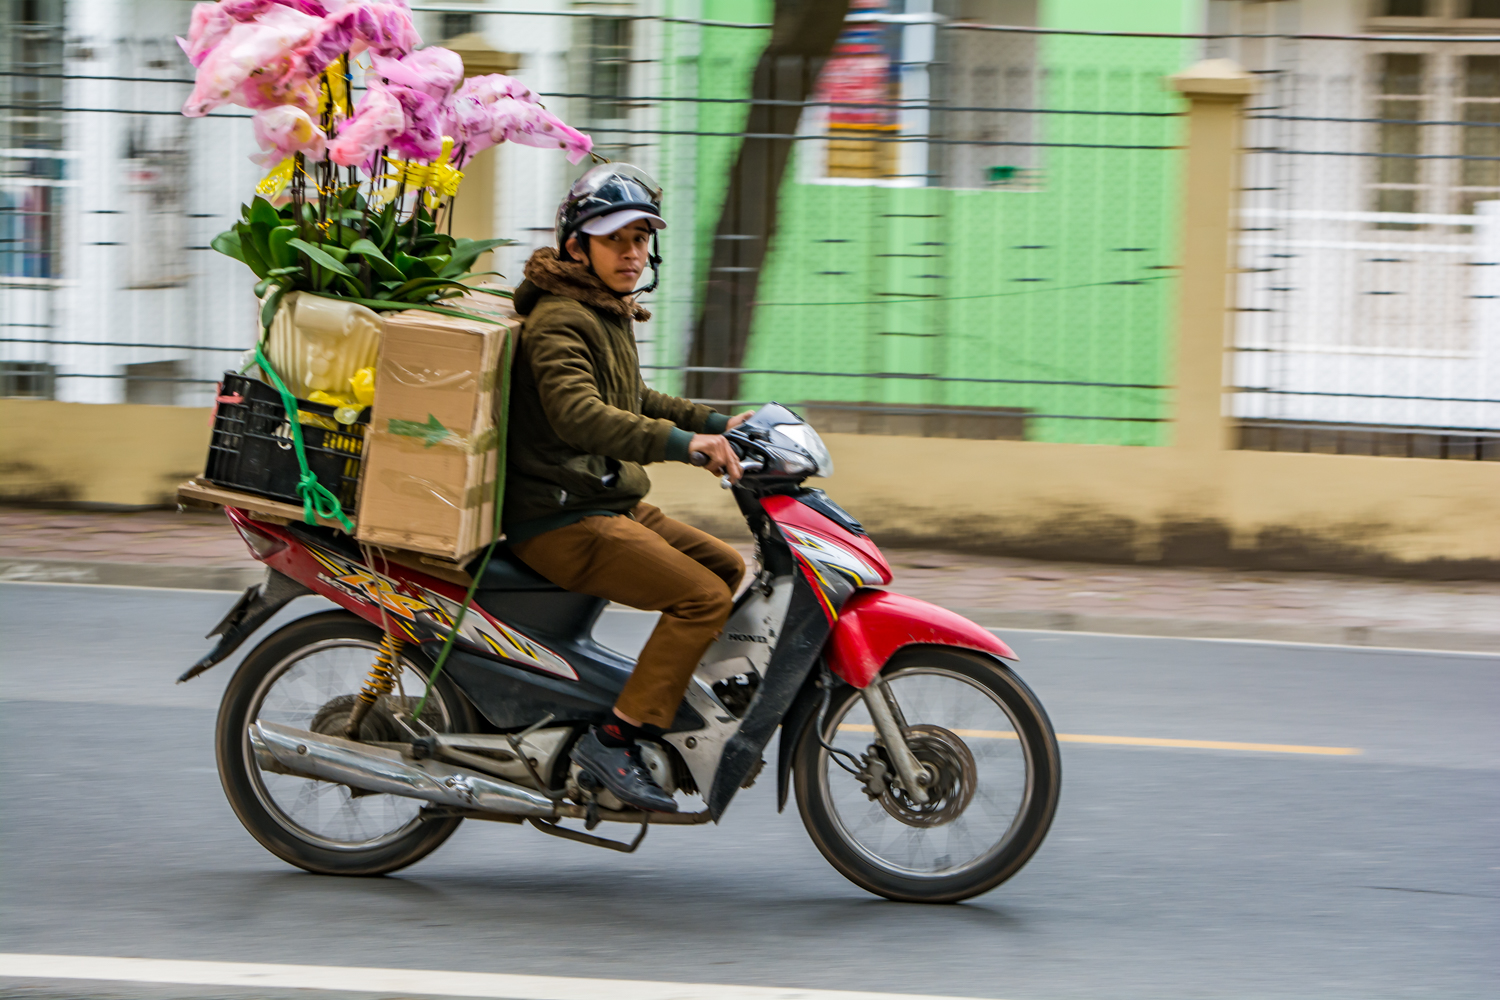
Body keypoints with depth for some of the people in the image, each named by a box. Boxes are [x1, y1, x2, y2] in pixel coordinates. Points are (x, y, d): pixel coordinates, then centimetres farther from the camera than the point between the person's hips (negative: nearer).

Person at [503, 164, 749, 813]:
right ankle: (616, 740, -21)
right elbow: (578, 413, -33)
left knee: (728, 568, 16)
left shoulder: (610, 314, 17)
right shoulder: (558, 320, -16)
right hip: (562, 521, -10)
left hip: (614, 505, 10)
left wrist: (715, 422, 23)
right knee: (702, 596, -20)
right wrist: (682, 443, -41)